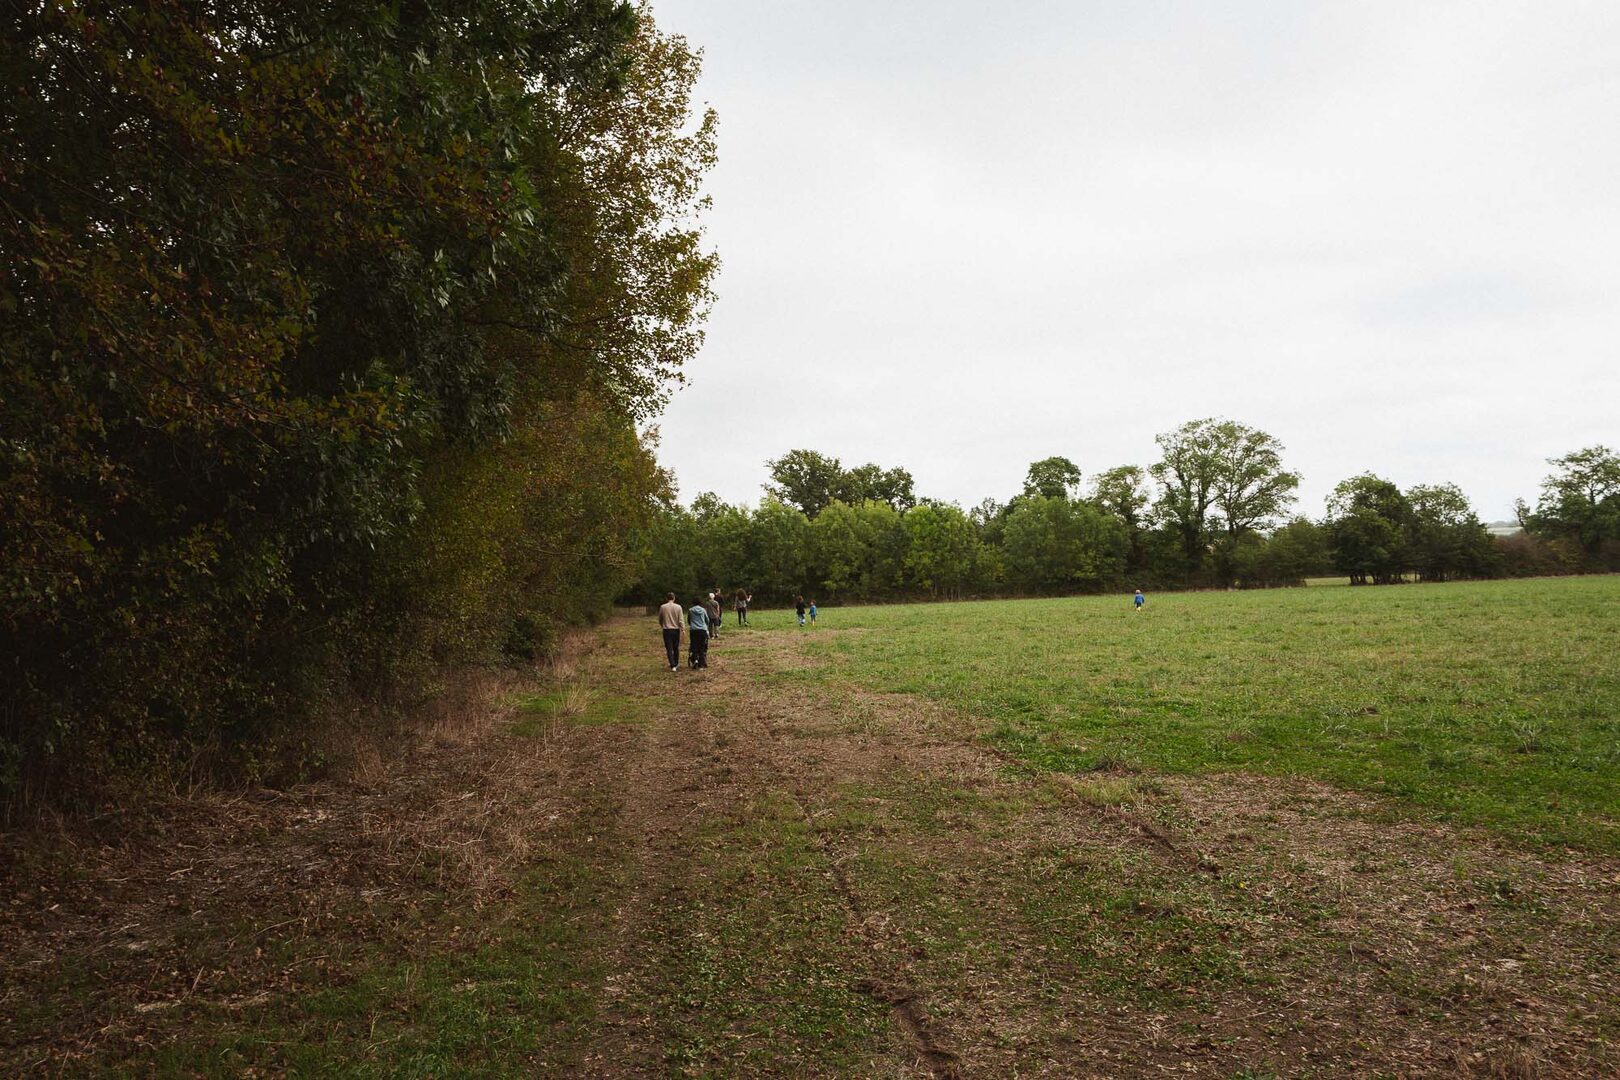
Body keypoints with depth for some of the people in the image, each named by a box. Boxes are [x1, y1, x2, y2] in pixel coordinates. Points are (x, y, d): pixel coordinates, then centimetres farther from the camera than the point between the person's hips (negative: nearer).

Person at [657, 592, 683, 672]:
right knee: (676, 648, 16)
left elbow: (660, 619, 8)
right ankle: (676, 664, 28)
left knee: (669, 648, 1)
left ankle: (673, 666, -8)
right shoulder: (678, 607, -4)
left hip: (666, 630, -1)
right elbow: (680, 620, -7)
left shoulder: (662, 607, -4)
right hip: (676, 629, 1)